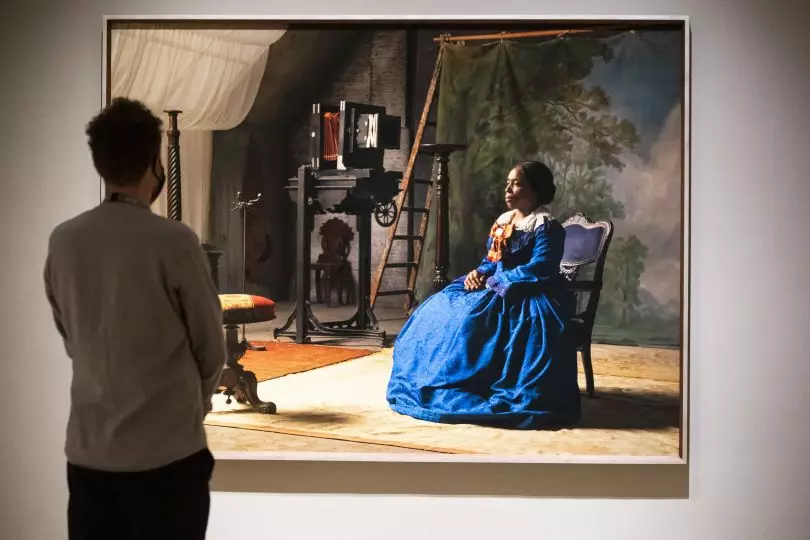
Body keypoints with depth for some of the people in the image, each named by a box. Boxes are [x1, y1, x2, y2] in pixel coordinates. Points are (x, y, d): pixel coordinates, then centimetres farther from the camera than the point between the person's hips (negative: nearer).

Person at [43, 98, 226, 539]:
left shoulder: (62, 241, -2)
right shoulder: (173, 242, -16)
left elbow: (70, 338, 10)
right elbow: (211, 347, -5)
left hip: (87, 448, 5)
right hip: (165, 450, -5)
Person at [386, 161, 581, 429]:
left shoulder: (547, 227, -9)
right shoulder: (502, 222, 17)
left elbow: (538, 270, -20)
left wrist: (493, 281, -18)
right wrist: (478, 273, -6)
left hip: (527, 295, -9)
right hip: (494, 288, 9)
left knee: (473, 317, -32)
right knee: (441, 308, -7)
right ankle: (440, 385, -4)